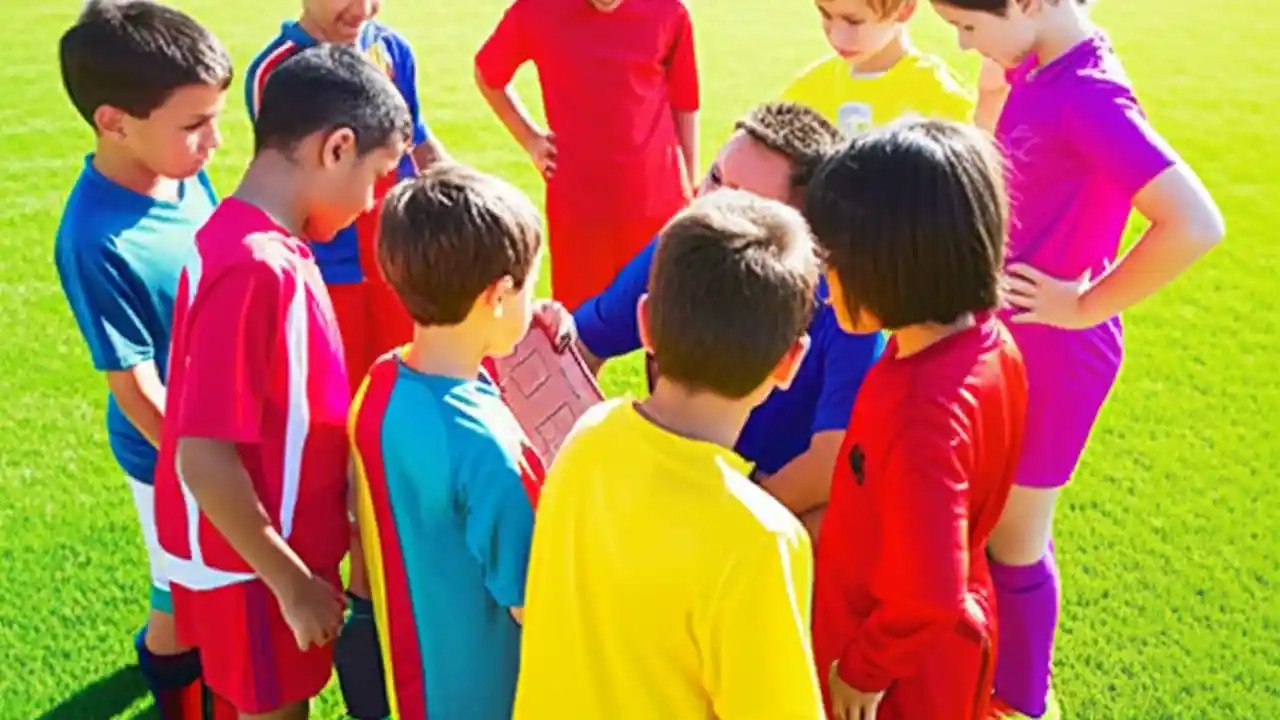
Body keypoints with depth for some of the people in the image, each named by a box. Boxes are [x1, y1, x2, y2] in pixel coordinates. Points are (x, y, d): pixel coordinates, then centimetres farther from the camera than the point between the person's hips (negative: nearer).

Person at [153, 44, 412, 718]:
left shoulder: (248, 239, 0)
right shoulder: (259, 268, -29)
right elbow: (203, 459, -29)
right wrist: (292, 582, -20)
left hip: (270, 542, 8)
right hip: (251, 562, -8)